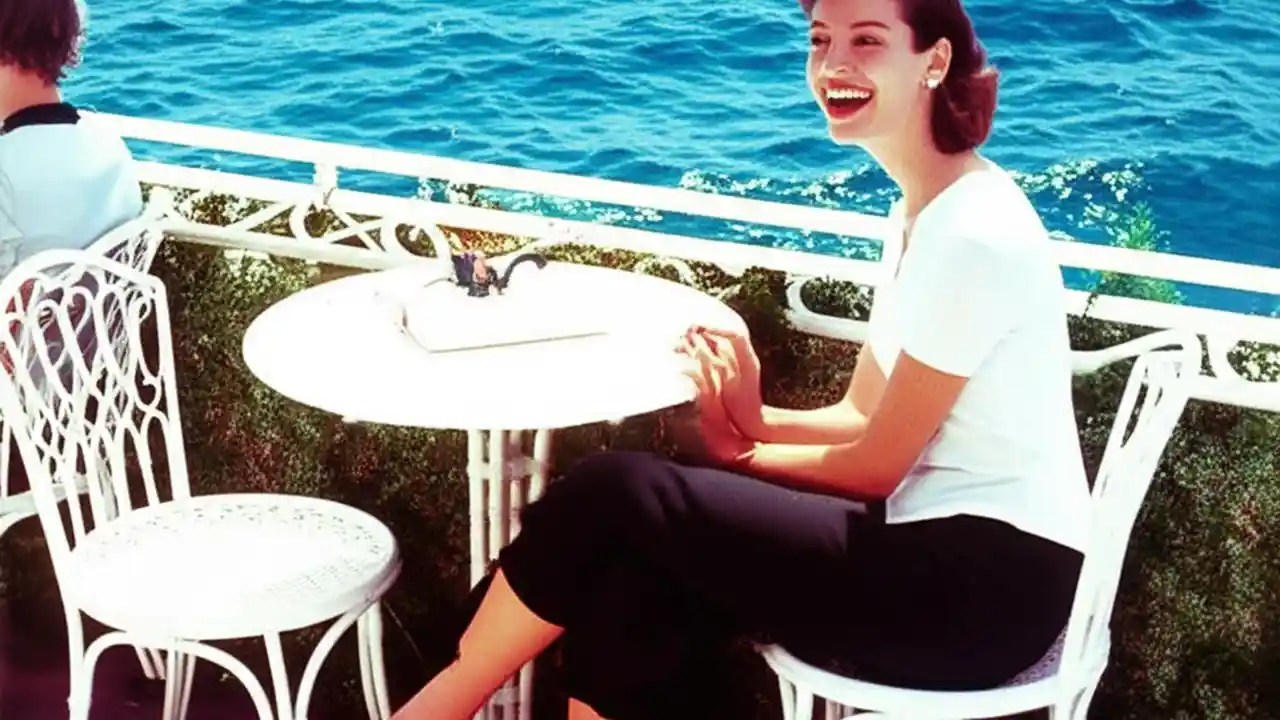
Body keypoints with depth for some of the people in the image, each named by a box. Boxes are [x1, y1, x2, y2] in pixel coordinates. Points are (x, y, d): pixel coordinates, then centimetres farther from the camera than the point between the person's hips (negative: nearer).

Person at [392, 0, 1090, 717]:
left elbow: (876, 468, -12)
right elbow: (862, 418, 14)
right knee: (626, 610, -9)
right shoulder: (921, 211, 12)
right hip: (941, 545, 8)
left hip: (991, 578, -8)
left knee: (618, 494, -14)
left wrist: (738, 452, 3)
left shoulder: (973, 233, -18)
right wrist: (758, 423, -4)